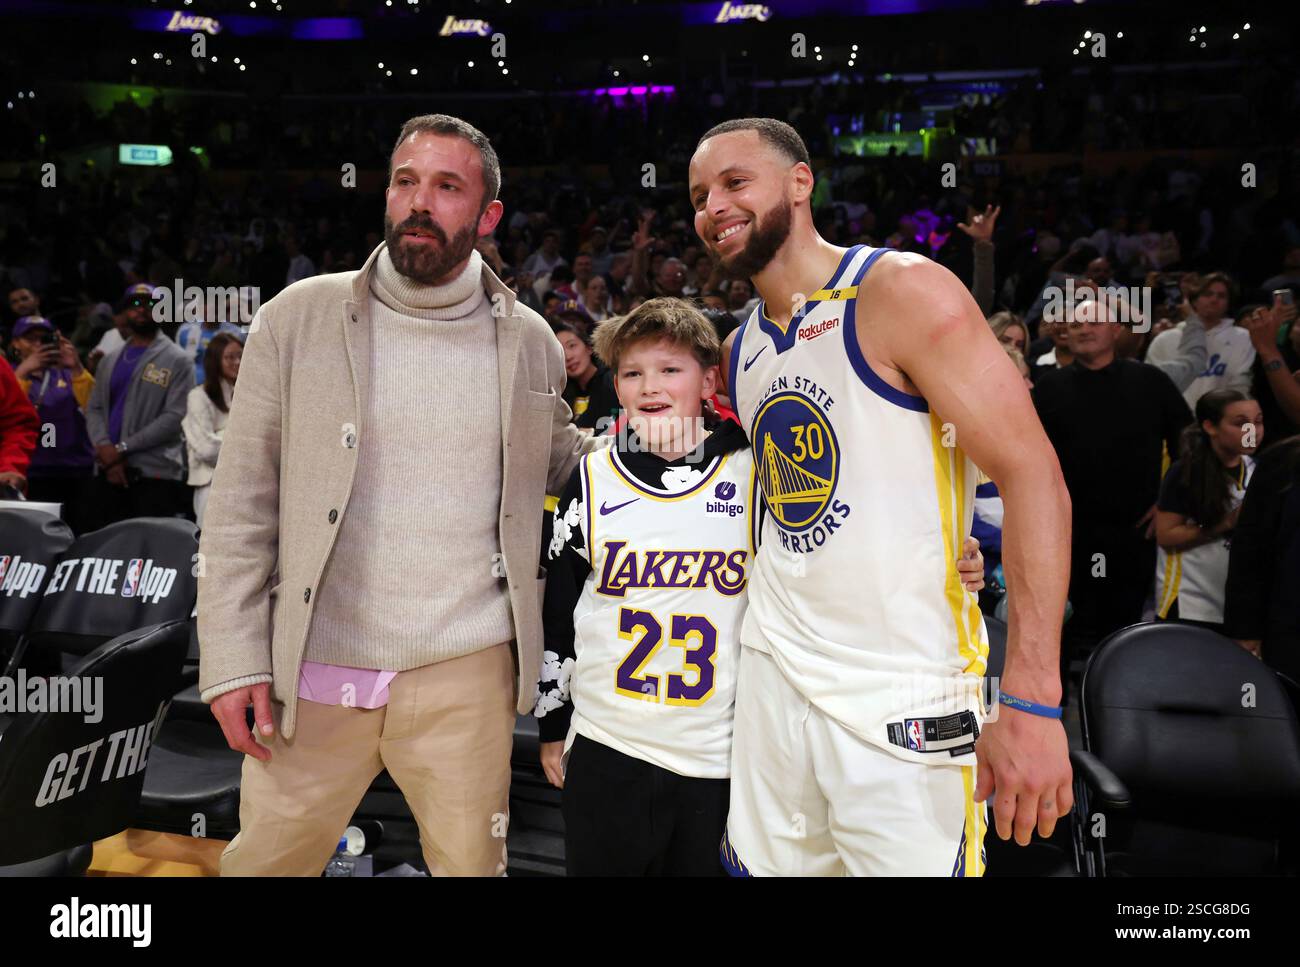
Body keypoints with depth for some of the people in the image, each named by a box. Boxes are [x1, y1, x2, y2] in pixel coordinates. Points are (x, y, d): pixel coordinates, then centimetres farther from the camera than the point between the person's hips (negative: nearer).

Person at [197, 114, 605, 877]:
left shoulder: (528, 340, 3)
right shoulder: (298, 318, -2)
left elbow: (557, 462, 18)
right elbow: (244, 500, -1)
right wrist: (233, 657, -5)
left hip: (467, 674, 1)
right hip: (313, 673, 0)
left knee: (473, 862, 14)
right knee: (267, 858, 13)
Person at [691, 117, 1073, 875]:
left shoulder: (903, 292, -12)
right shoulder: (739, 349, 10)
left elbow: (1036, 478, -17)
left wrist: (1032, 702, -21)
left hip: (904, 704, -6)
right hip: (773, 678, 7)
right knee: (766, 864, 16)